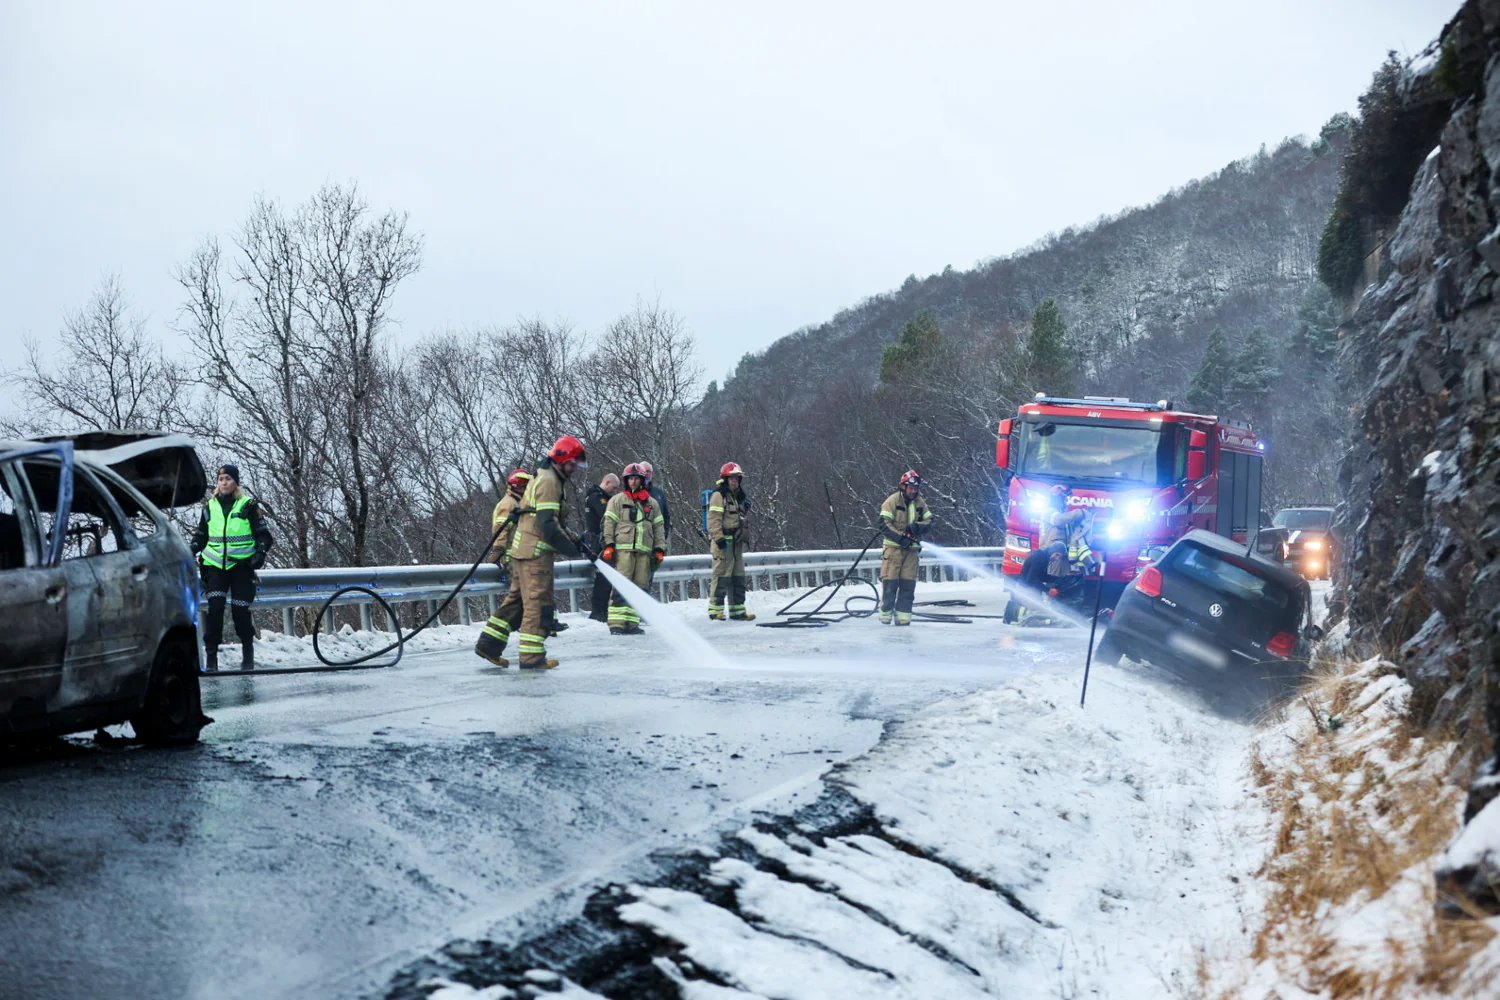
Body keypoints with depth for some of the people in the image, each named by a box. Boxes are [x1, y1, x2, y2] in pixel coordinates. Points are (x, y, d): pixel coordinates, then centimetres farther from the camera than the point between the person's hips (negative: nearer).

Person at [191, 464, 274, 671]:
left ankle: (248, 654, 14)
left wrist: (261, 552, -13)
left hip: (241, 564, -2)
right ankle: (211, 656, -8)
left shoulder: (248, 505, 2)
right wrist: (192, 551, 5)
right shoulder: (209, 505, 11)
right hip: (215, 565, 2)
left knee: (240, 610, -4)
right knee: (214, 607, -13)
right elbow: (201, 534, 21)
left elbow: (263, 534, 4)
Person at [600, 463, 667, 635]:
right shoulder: (617, 500, 9)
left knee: (640, 588, 1)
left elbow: (659, 527, 18)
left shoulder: (651, 504, 19)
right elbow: (609, 524, 4)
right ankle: (616, 623, -13)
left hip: (644, 552, 4)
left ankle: (631, 622, 4)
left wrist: (659, 549, 9)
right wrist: (608, 546, -5)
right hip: (623, 549, -4)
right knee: (621, 588, -11)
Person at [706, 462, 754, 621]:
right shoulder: (719, 495, -6)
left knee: (738, 576, 9)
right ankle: (716, 609, -7)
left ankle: (737, 610, 13)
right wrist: (718, 537, -24)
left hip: (736, 542, 9)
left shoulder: (738, 497, 22)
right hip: (724, 542, -9)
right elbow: (713, 518, -16)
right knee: (722, 575, -10)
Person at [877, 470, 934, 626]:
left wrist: (917, 527, -12)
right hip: (893, 547, -5)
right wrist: (900, 538, -20)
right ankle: (886, 614, 6)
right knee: (890, 582, -5)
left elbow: (929, 521, 9)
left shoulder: (920, 503, 10)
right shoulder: (892, 501, -8)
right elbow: (884, 525, -12)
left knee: (908, 583, 2)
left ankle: (903, 615, 7)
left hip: (912, 549, 5)